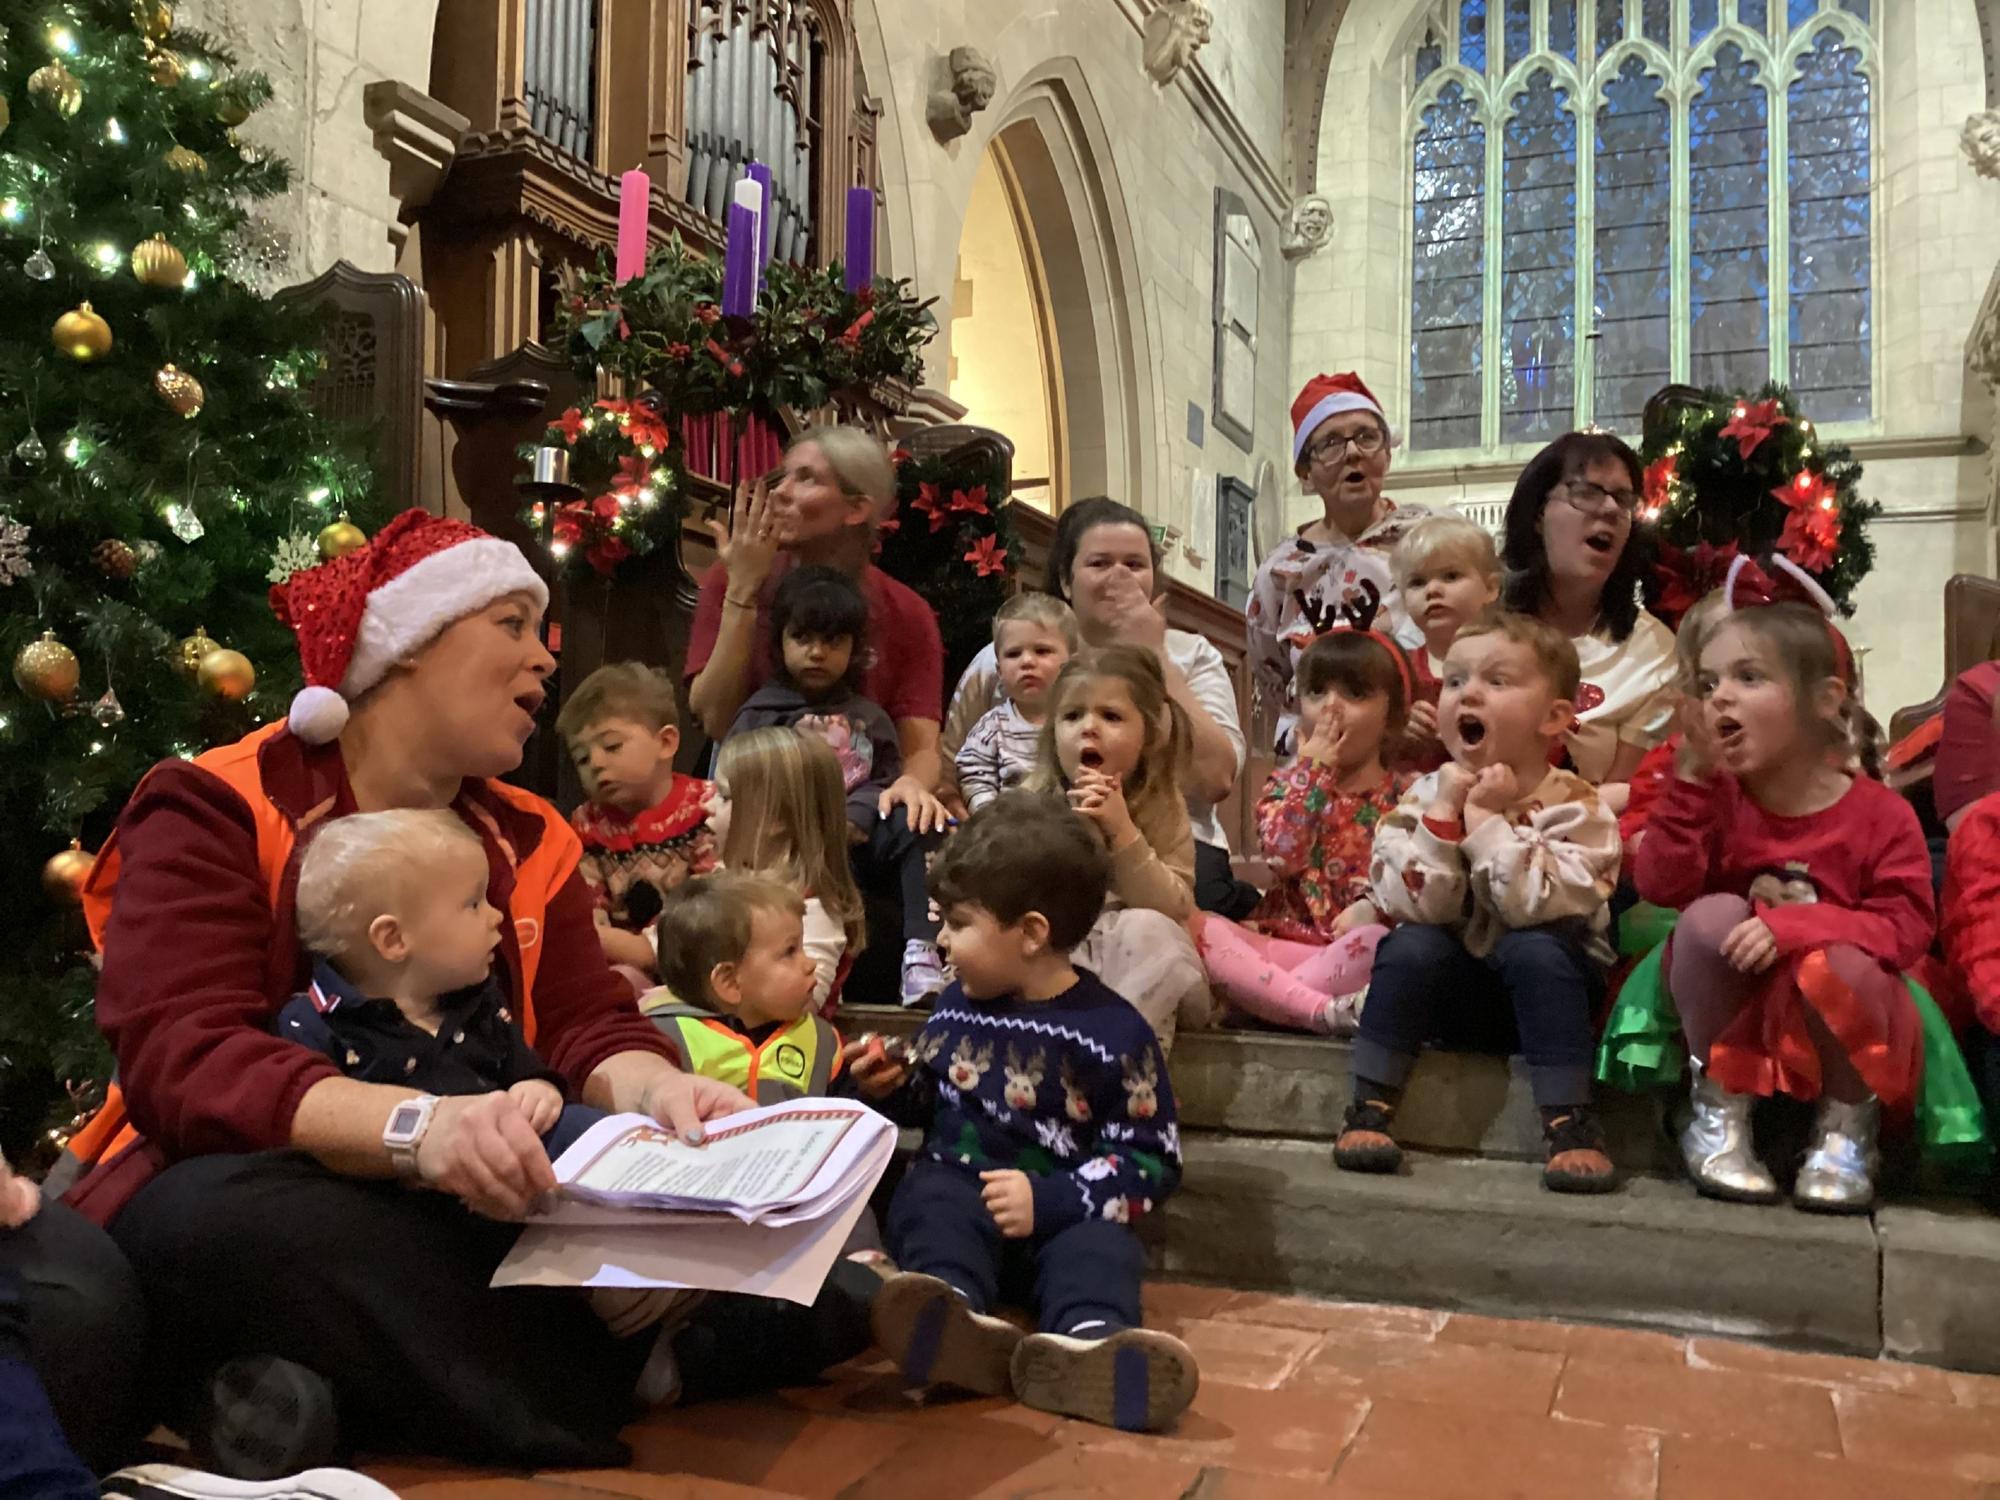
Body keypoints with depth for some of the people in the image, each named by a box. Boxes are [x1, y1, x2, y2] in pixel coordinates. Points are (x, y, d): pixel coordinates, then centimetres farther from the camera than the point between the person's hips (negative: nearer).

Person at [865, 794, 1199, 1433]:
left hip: (1057, 1216, -2)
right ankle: (954, 1309, -61)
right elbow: (926, 1099, 26)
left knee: (1098, 1244, -32)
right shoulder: (959, 1006, 11)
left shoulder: (1113, 1034, -6)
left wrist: (1050, 1201, -20)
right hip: (957, 1190, 3)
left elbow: (1152, 1162, -8)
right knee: (929, 1202, -29)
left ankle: (1090, 1342, -65)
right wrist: (890, 1085, 2)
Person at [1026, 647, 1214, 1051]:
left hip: (1135, 965, -2)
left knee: (1145, 928, -32)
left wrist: (1123, 832, -22)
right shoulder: (1034, 802, 0)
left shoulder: (1162, 808, -3)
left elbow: (1175, 910, -13)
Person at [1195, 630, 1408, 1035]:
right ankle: (1325, 1011, -40)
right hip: (1284, 938, 2)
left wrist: (1372, 907, -21)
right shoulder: (1287, 782, 12)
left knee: (1380, 941, -37)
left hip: (1354, 947, -2)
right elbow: (1284, 854, -8)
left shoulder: (1402, 798, 8)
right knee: (1201, 928, -27)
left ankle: (1261, 997, -27)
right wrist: (1315, 768, -6)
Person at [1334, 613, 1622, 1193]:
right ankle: (1370, 1107, -19)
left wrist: (1487, 819, -27)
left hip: (1546, 980, -2)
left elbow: (1537, 907, -29)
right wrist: (1444, 811, -24)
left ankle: (1569, 1121, -25)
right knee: (1411, 946, -25)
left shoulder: (1573, 805, -13)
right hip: (1459, 988, 2)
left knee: (1535, 949, -31)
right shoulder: (1427, 795, -4)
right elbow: (1417, 907, -18)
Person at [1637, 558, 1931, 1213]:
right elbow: (1661, 887, -16)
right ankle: (1720, 1112, -11)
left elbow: (1906, 926, -19)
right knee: (1714, 914, -27)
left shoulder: (1881, 814, -11)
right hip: (1732, 1006, 2)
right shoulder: (1714, 796, -4)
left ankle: (1846, 1128, -5)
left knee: (1840, 966, -35)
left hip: (1834, 1012, -2)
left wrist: (1796, 926, -33)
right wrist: (1691, 782, -23)